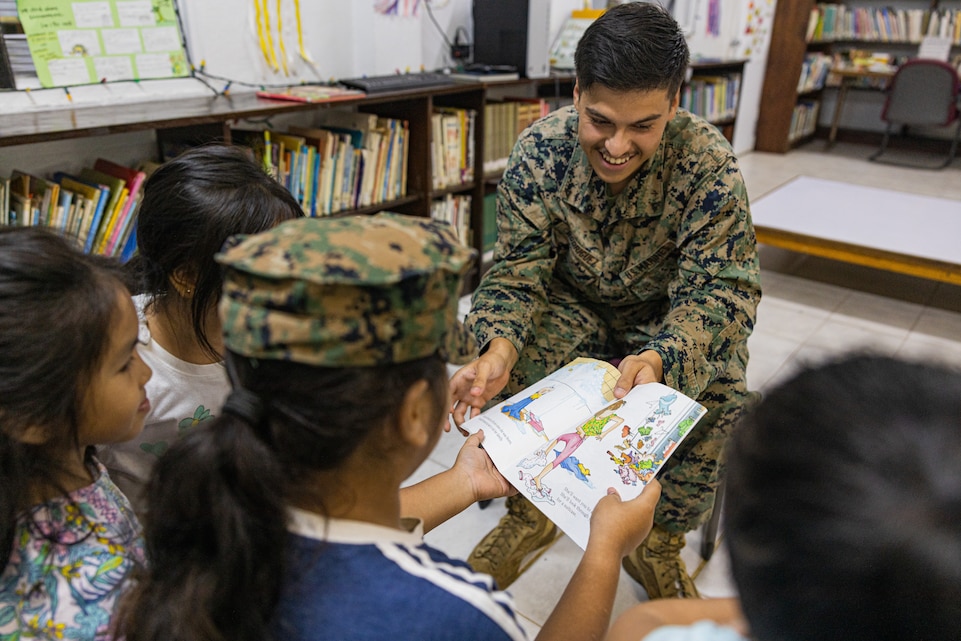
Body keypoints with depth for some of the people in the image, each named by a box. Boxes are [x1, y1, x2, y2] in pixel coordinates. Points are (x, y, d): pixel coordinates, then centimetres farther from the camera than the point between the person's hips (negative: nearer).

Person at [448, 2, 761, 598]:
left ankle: (659, 546, 1)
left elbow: (722, 288, -24)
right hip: (572, 305, 1)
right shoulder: (540, 150, -20)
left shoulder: (709, 163, -23)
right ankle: (531, 514, 2)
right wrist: (499, 348, -40)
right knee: (502, 369, -27)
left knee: (722, 398, -27)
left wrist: (659, 357, -47)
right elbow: (516, 269, -17)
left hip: (671, 317, 0)